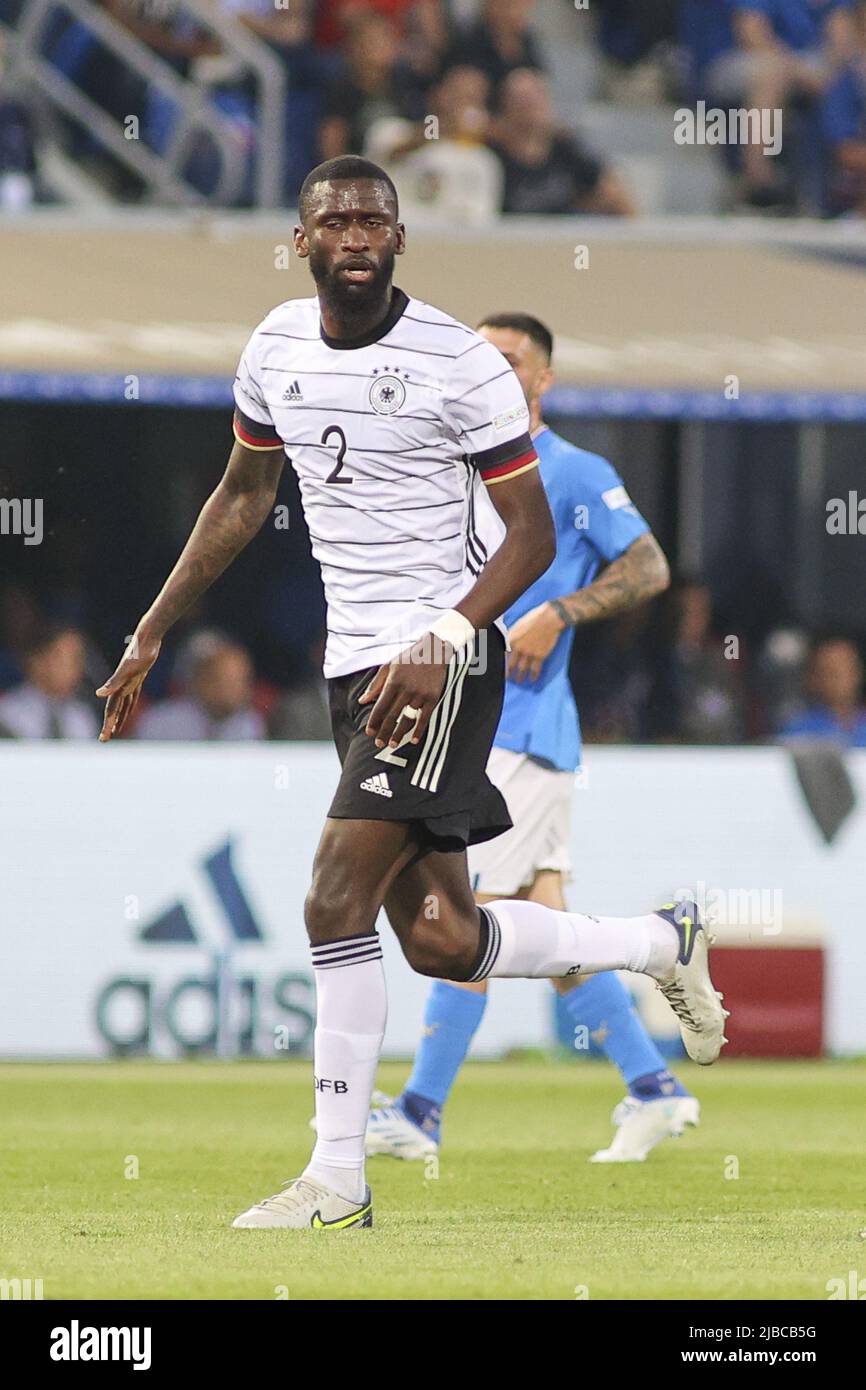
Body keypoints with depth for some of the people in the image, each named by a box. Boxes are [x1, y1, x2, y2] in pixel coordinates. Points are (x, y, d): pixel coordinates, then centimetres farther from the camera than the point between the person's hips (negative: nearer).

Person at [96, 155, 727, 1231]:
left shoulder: (460, 364, -13)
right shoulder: (277, 346, 6)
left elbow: (531, 534, -11)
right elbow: (242, 496, 20)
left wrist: (442, 640, -25)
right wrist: (150, 636, 18)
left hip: (443, 662, -7)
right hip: (355, 662, 7)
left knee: (336, 906, -15)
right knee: (441, 943, 7)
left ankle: (336, 1180, -8)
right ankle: (662, 942, 31)